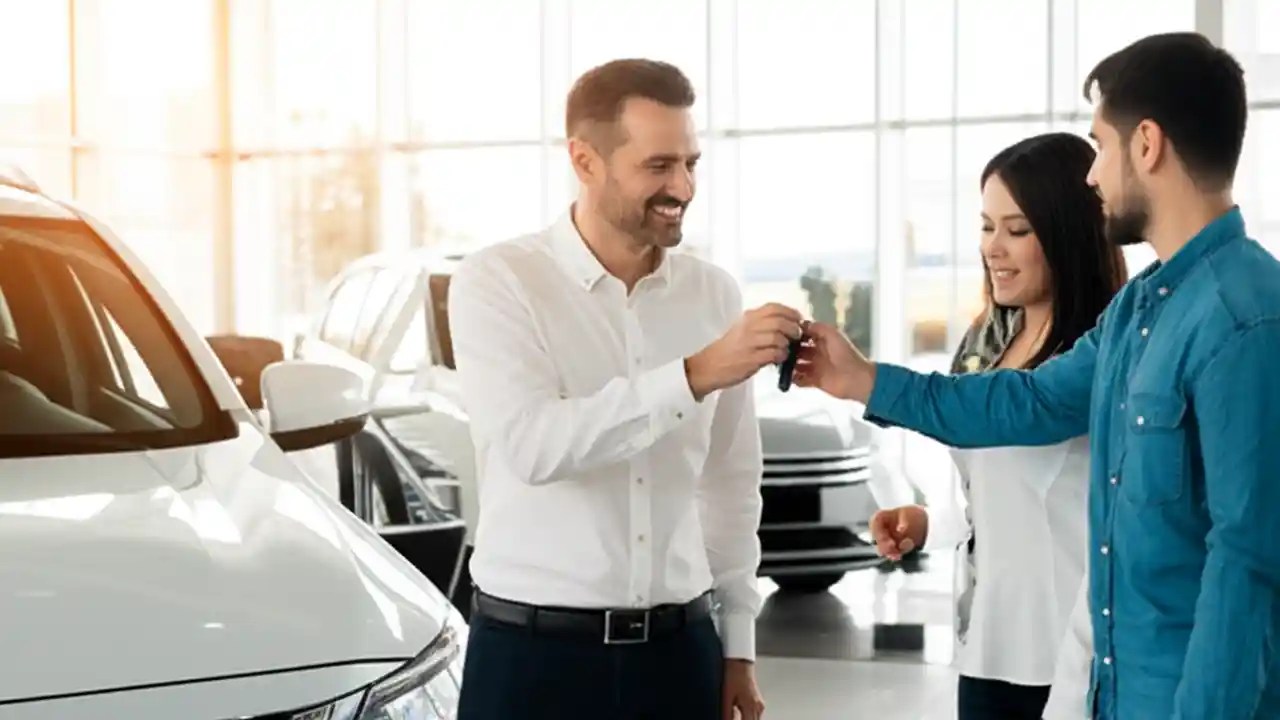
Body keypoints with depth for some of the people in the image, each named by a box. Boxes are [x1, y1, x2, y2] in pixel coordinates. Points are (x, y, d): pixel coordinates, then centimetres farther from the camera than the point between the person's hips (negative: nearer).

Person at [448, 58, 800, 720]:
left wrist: (737, 643, 11)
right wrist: (694, 375, -28)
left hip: (679, 645, 4)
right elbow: (532, 444, -23)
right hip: (534, 650, -4)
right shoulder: (498, 281, -8)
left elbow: (731, 482, 11)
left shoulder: (713, 293, 5)